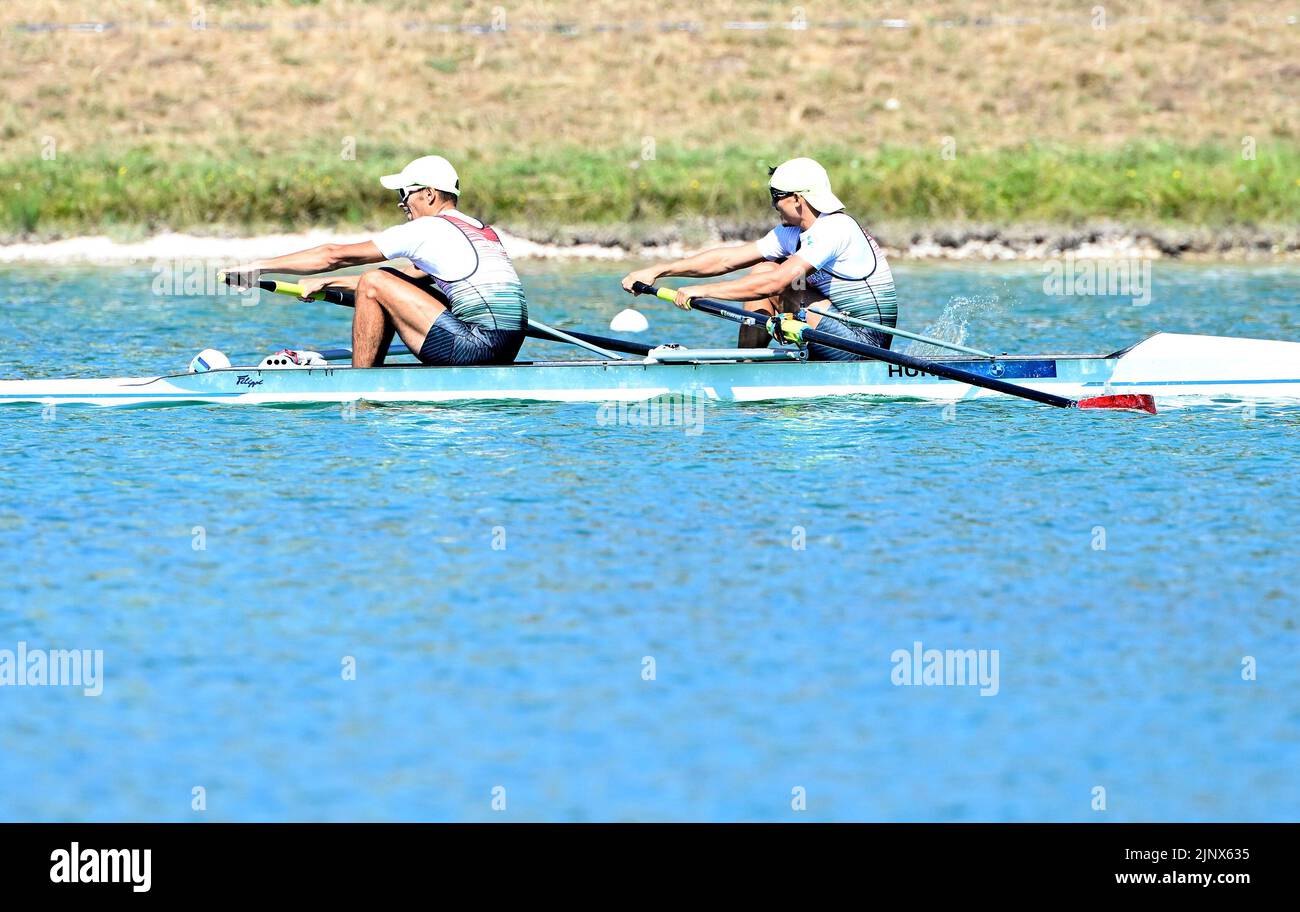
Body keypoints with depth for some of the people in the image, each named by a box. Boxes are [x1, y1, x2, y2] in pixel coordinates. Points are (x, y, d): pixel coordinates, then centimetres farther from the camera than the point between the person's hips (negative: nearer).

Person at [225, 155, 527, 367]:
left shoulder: (427, 230, -4)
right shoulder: (483, 231, 23)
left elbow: (335, 255, 1)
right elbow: (409, 277, 30)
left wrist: (260, 266, 8)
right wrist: (326, 283, 29)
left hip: (478, 347, -10)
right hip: (505, 353, 10)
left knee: (374, 282, -3)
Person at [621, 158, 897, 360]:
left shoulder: (833, 229, -19)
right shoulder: (794, 232, 9)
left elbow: (775, 282, -27)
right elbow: (728, 259, 11)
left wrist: (704, 291, -22)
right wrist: (659, 271, 7)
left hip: (865, 344, -9)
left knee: (771, 280, -12)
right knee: (762, 271, 9)